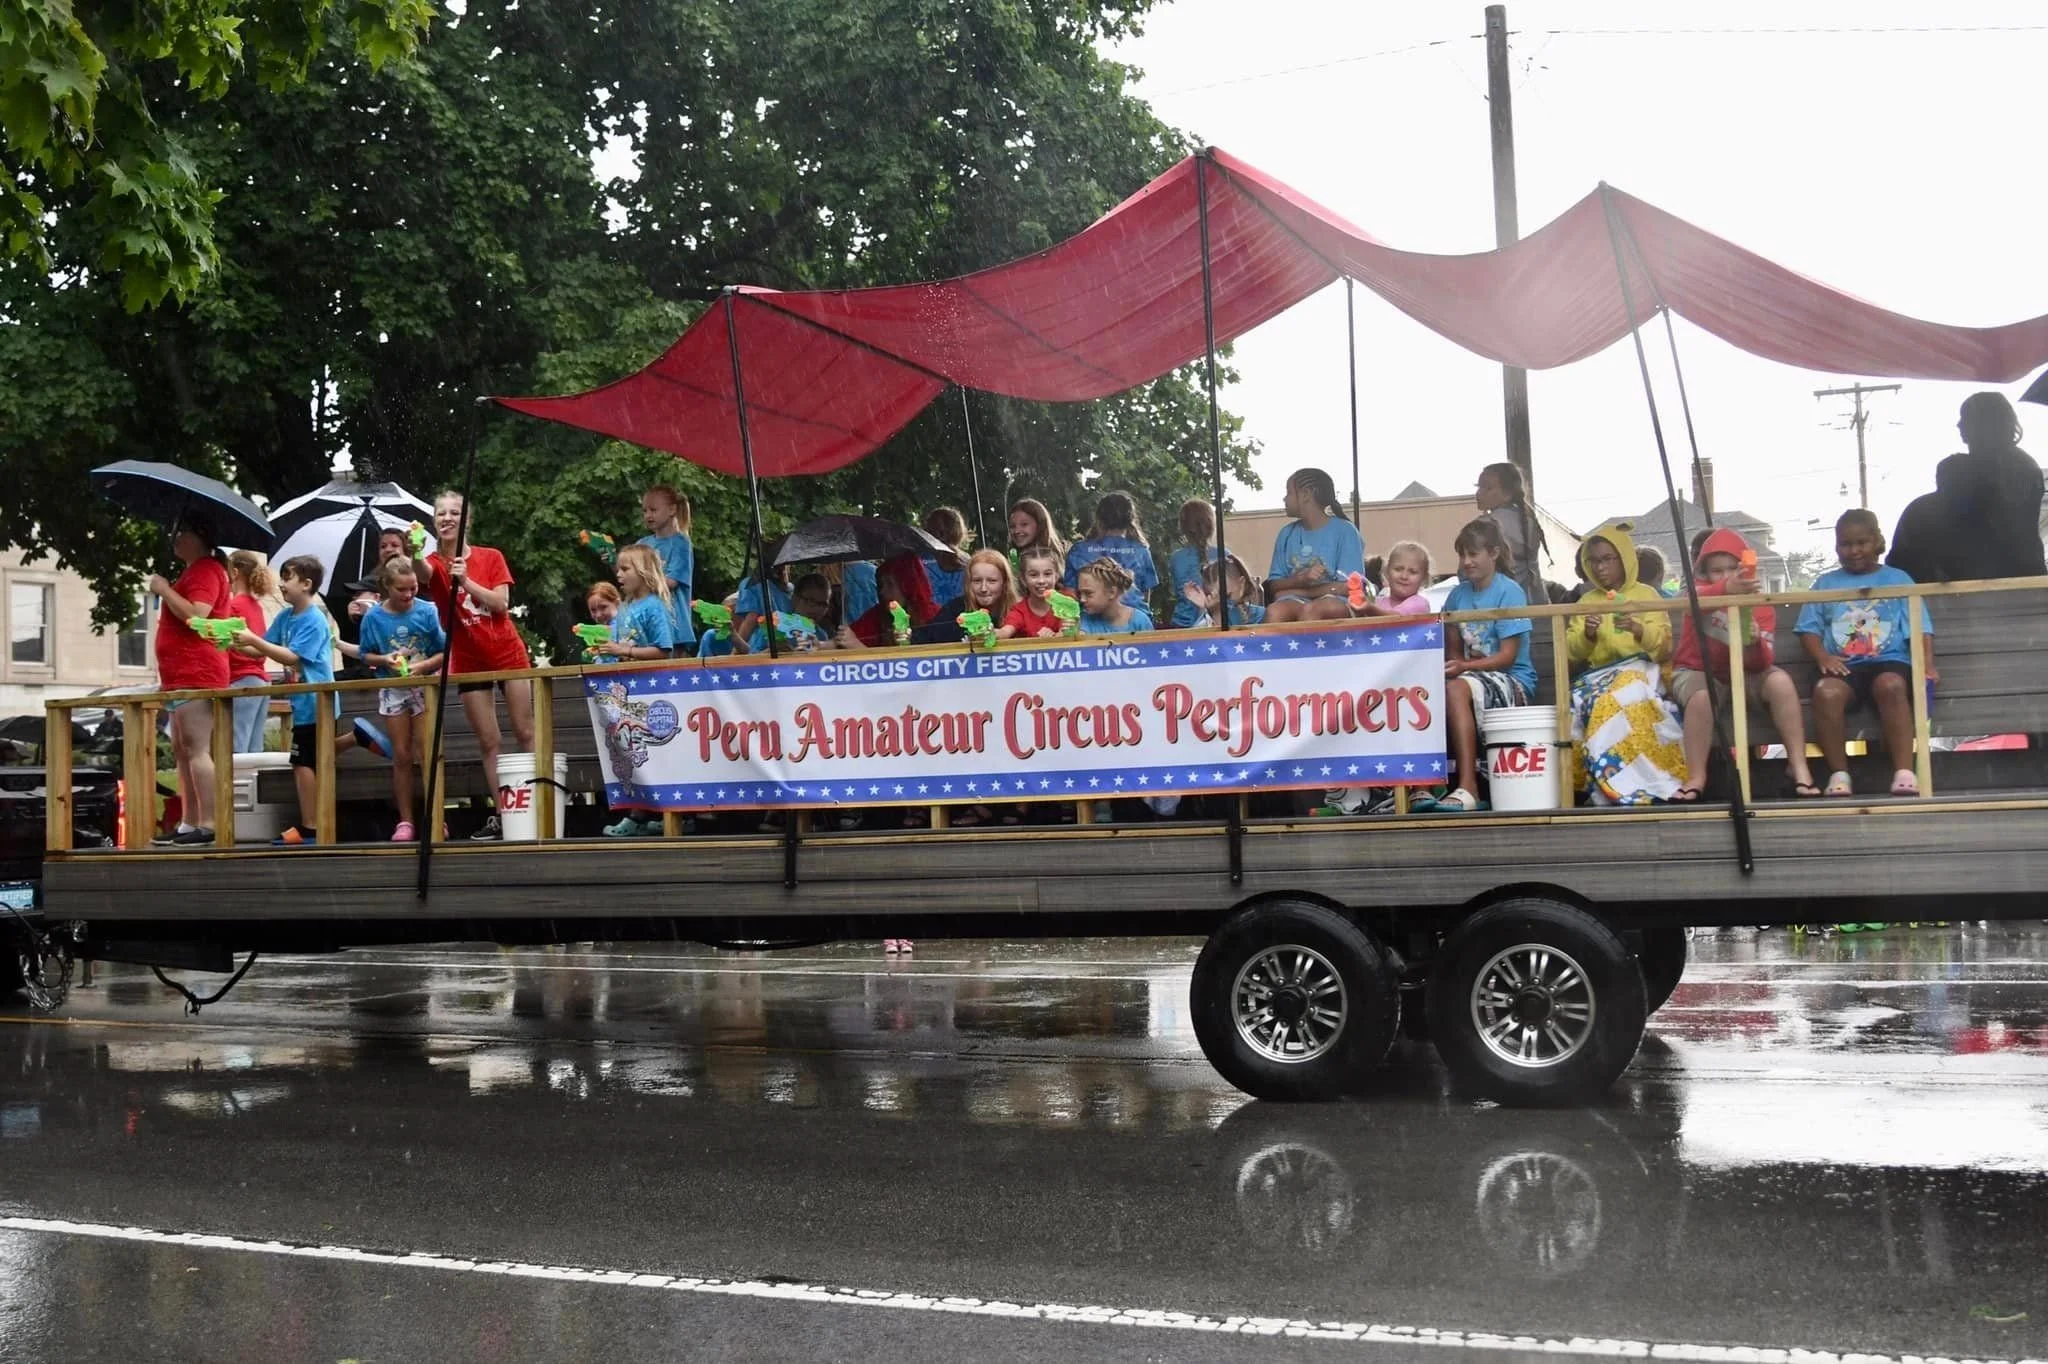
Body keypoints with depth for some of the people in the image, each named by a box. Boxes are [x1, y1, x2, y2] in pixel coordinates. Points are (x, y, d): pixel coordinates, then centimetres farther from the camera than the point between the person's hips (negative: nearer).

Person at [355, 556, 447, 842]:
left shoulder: (427, 611, -8)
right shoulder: (373, 617, -4)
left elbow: (444, 652, -4)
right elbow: (366, 655, 6)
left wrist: (423, 665, -20)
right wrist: (385, 660, -14)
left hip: (424, 687, -2)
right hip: (393, 690, 2)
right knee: (401, 757, 6)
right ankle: (405, 821, 12)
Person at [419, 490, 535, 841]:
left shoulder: (491, 557, 2)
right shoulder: (435, 563, -2)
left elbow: (500, 603, -10)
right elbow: (424, 569, -28)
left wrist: (466, 580, -22)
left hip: (508, 655, 0)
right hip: (468, 663, 0)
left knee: (525, 733, 0)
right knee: (488, 742, 3)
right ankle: (499, 814, 7)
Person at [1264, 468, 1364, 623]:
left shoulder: (1344, 531, -1)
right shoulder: (1287, 533, 15)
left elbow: (1349, 587, -10)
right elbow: (1274, 586, 10)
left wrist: (1296, 591, -7)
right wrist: (1301, 578, -12)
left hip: (1336, 601, -4)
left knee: (1309, 611, -39)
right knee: (1274, 612, -33)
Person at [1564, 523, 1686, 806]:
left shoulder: (1646, 594, 11)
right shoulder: (1587, 601, 18)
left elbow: (1662, 642, -1)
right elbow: (1572, 652, 10)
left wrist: (1638, 630, -21)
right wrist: (1587, 635, -12)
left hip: (1638, 668, -3)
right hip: (1597, 674, 3)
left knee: (1618, 702, -37)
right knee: (1579, 704, -31)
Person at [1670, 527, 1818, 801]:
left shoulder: (1761, 607, -1)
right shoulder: (1699, 589, -5)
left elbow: (1761, 663, -10)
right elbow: (1696, 600, -35)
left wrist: (1755, 643, -35)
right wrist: (1726, 589, -57)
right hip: (1696, 671, -2)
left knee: (1781, 681, -27)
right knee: (1702, 697, -37)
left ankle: (1798, 767, -23)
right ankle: (1696, 778, -28)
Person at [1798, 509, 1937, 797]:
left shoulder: (1898, 579, 18)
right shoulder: (1825, 583, 21)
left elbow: (1920, 629, 8)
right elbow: (1809, 629, 11)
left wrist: (1927, 665, -9)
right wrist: (1822, 656, -10)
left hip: (1889, 660, -1)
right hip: (1843, 666, 1)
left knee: (1890, 685, -38)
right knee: (1826, 692, -35)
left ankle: (1904, 771, -39)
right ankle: (1839, 774, -27)